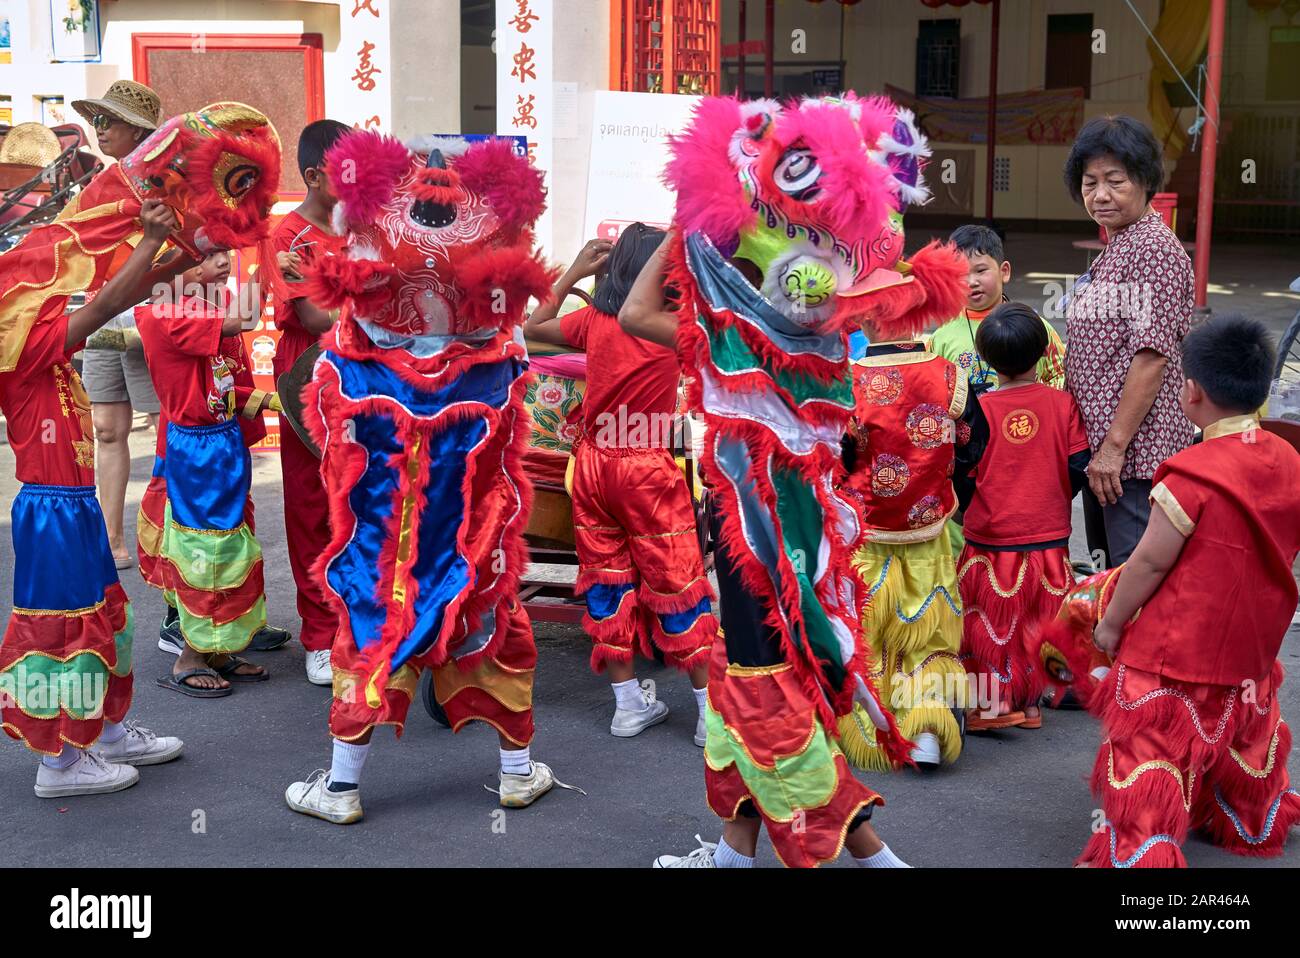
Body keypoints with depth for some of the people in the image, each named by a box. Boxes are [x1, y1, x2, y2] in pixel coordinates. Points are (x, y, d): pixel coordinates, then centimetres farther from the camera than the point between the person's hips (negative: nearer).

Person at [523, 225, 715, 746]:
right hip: (647, 468, -3)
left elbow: (532, 327, 16)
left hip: (594, 462, 3)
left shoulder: (594, 318, -1)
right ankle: (713, 708, 6)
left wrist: (573, 273, 19)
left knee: (606, 577, 11)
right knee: (676, 580, 2)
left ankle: (629, 703, 16)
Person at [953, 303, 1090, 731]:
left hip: (991, 542, -3)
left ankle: (992, 703, 7)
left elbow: (964, 476, -8)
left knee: (992, 627, 7)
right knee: (1039, 624, 14)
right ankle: (1030, 700, 20)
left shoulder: (981, 409, -11)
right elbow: (1079, 467, -1)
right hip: (1049, 540, 3)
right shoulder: (1062, 403, -5)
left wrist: (968, 510, 12)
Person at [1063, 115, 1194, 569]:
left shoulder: (1155, 249, -14)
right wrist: (1097, 445, 17)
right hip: (1100, 448, 10)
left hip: (1135, 448, -10)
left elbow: (1152, 356, -20)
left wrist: (1115, 445, -21)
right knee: (1107, 569, 18)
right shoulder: (1114, 250, 17)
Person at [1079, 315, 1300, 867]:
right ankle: (1252, 824, 46)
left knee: (1151, 753, -2)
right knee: (1243, 735, 27)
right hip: (1251, 646, 8)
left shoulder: (1190, 475, -23)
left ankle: (1137, 855, -4)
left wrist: (1111, 623, -5)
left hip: (1178, 649, -8)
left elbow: (1151, 561, -18)